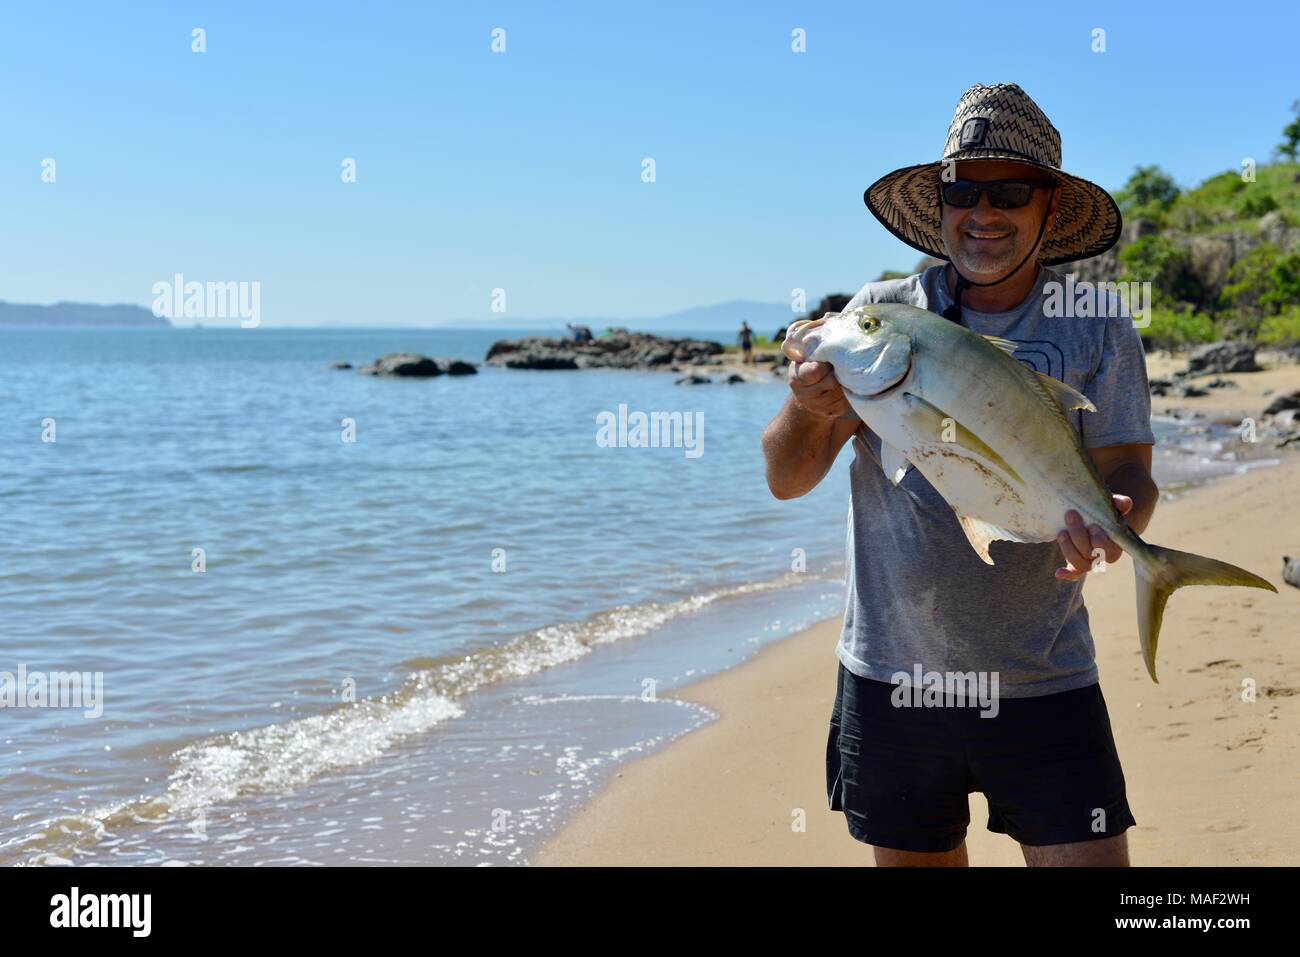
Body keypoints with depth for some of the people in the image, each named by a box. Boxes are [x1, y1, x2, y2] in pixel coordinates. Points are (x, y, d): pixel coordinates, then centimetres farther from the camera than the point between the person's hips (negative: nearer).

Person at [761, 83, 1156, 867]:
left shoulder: (1098, 332, 1)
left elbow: (1129, 477, -3)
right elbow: (787, 479, 0)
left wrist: (1114, 520, -27)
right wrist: (808, 411, -23)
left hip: (1043, 685, -1)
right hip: (888, 678, 1)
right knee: (914, 858, 13)